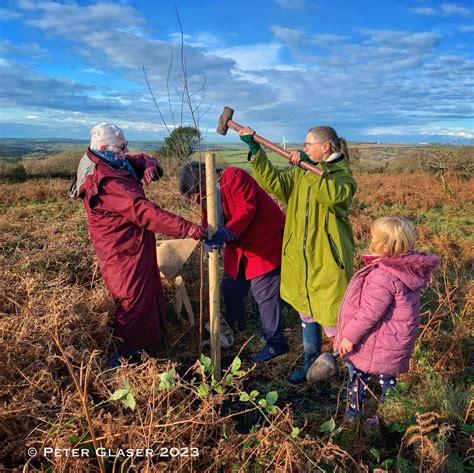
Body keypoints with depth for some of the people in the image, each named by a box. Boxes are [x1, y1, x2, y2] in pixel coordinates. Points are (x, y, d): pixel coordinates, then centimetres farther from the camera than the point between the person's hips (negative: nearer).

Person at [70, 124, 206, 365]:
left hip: (134, 248, 10)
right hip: (125, 254, -10)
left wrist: (150, 166, -14)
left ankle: (151, 340, 46)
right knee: (134, 303, 5)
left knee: (149, 295, 25)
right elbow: (142, 210, -38)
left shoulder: (114, 164, 1)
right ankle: (125, 357, 24)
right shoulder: (105, 181, -29)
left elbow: (143, 160, 14)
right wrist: (188, 228, -42)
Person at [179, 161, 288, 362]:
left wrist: (227, 233, -38)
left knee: (264, 292, -6)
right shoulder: (207, 195, 8)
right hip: (239, 247, 9)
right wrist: (209, 237, -22)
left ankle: (276, 343, 9)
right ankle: (234, 330, 37)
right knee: (231, 287, 14)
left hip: (265, 242, -9)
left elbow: (247, 208, -27)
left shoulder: (234, 176, -18)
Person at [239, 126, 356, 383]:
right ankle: (311, 360, 39)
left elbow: (333, 195, -30)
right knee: (306, 311, 19)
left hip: (328, 259, -5)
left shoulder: (343, 176, -8)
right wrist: (255, 149, -14)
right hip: (300, 258, 6)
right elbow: (273, 180, -9)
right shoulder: (299, 174, 7)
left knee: (333, 316, 2)